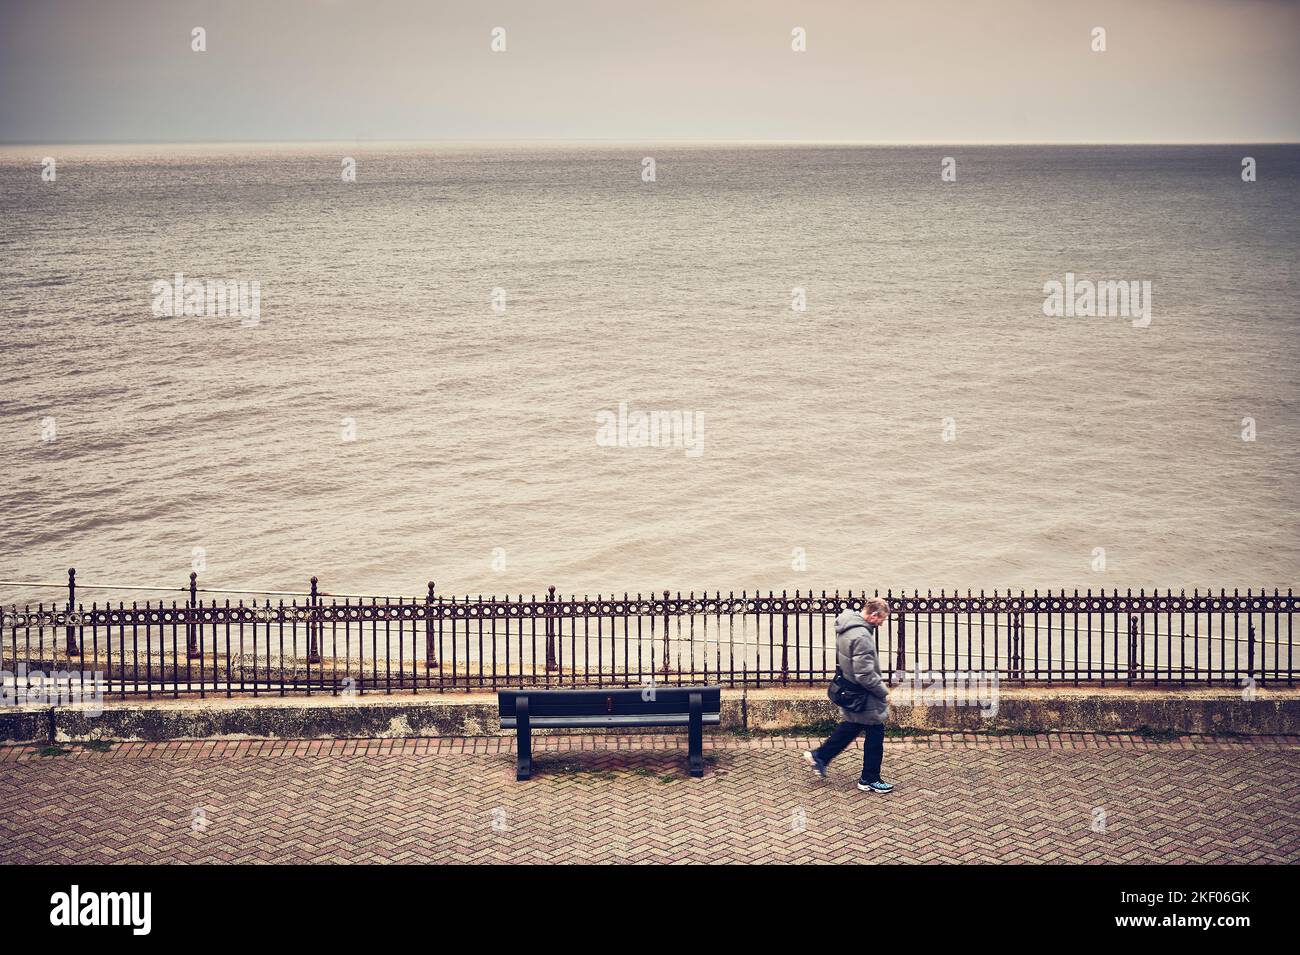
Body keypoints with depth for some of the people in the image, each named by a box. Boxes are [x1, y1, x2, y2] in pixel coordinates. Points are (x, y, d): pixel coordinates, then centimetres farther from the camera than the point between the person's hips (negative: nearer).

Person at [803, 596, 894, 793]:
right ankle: (869, 779, 17)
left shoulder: (846, 628, 1)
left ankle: (819, 756, 31)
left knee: (850, 727, 26)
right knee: (875, 734, 6)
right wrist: (883, 692, -13)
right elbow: (865, 675, -29)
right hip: (864, 696, -9)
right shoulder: (862, 636, -29)